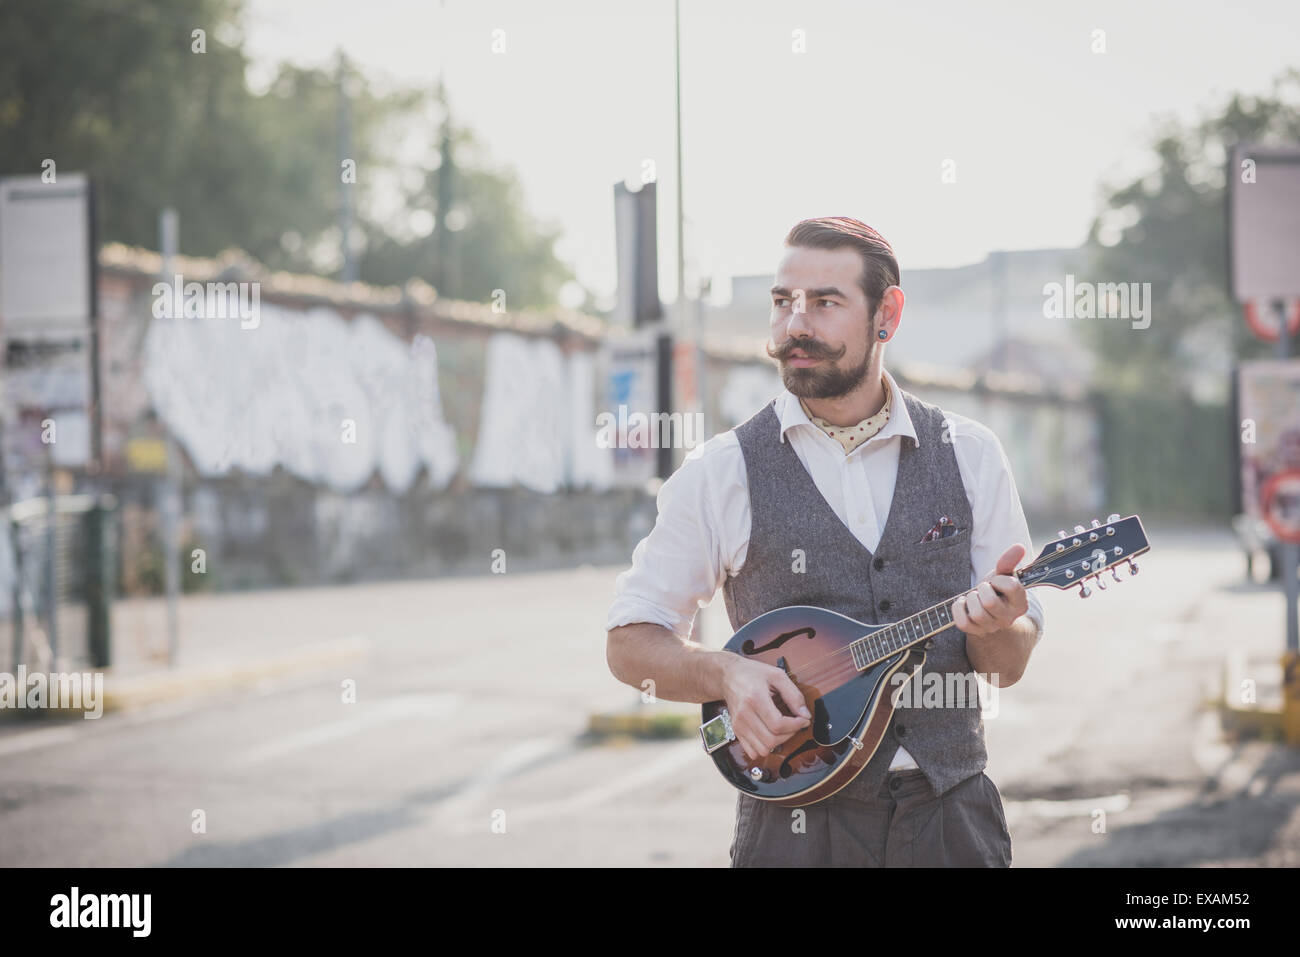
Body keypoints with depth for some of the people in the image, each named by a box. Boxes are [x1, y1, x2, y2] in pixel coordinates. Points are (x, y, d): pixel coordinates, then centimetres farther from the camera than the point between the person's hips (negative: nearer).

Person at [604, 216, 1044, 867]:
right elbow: (630, 643, 2)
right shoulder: (723, 472, -2)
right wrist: (726, 675, -16)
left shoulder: (969, 455, 4)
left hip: (951, 815, 2)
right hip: (798, 823, -2)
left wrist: (996, 627, -15)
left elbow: (1009, 666, 7)